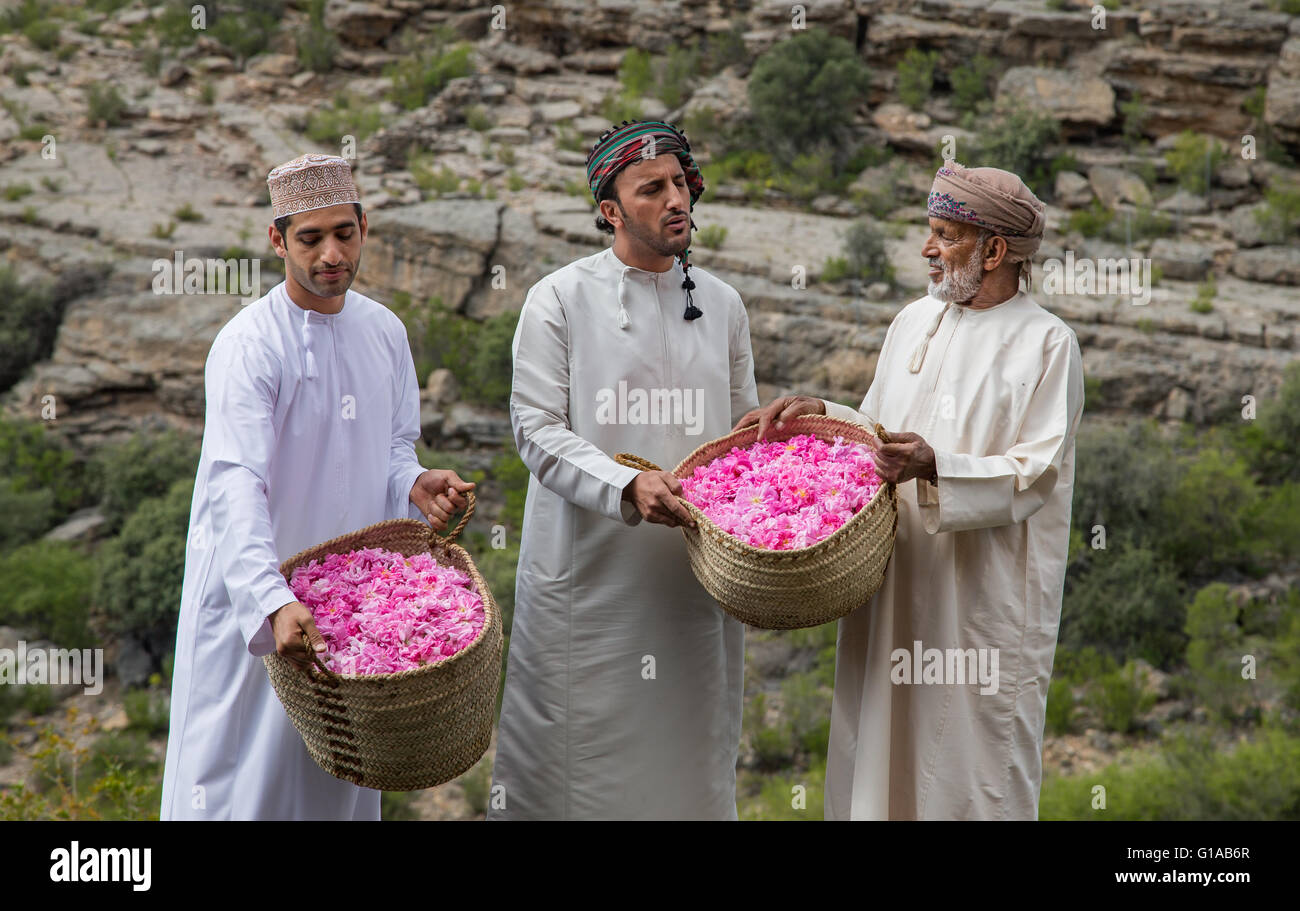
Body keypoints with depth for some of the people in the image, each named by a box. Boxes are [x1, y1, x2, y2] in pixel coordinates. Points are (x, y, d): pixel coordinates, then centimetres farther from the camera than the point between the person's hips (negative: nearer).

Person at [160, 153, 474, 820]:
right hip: (250, 587, -6)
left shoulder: (385, 332, 4)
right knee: (248, 769, -1)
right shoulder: (247, 345, -17)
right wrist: (273, 602, -42)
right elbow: (236, 484, -28)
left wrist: (415, 484, -9)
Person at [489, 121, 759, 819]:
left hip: (693, 572, 4)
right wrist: (626, 486, -22)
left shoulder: (721, 304, 12)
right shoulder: (560, 299, -1)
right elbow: (536, 428, -7)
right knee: (576, 749, 1)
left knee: (687, 748, 8)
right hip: (588, 569, -4)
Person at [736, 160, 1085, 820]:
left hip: (982, 598, -6)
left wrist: (935, 466, -27)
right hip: (893, 588, 6)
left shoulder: (1046, 343, -7)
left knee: (974, 771, 2)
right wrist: (820, 412, 2)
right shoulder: (914, 321, 11)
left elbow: (1032, 474, -14)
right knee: (878, 750, 10)